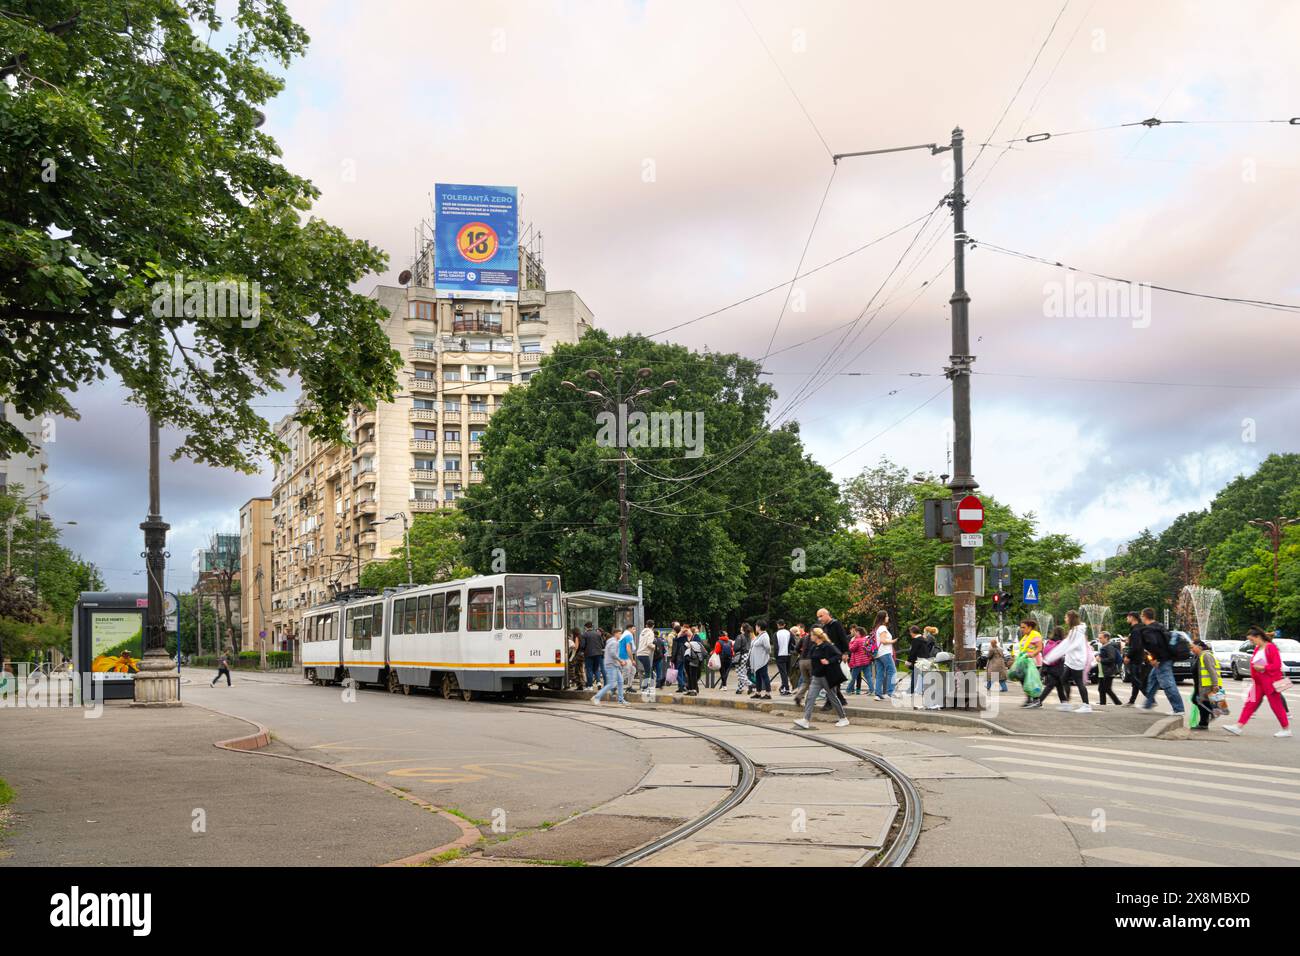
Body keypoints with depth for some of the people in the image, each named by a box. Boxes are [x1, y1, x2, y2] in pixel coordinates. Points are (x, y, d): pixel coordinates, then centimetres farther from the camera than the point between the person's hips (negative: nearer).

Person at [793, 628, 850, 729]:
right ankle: (805, 720, -8)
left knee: (833, 697, 3)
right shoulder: (814, 647, 10)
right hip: (817, 677, 8)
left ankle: (844, 719, 18)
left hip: (827, 677, -8)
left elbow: (838, 655, -21)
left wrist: (828, 661, -30)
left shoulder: (827, 646, -15)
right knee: (810, 698, -3)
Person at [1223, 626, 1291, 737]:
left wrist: (1262, 668, -22)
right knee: (1250, 703, 3)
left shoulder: (1271, 647, -13)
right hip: (1258, 682, 8)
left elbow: (1277, 665, -19)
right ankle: (1239, 727, 0)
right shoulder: (1257, 649, 13)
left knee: (1276, 705, 0)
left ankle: (1287, 729, 12)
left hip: (1270, 682, -8)